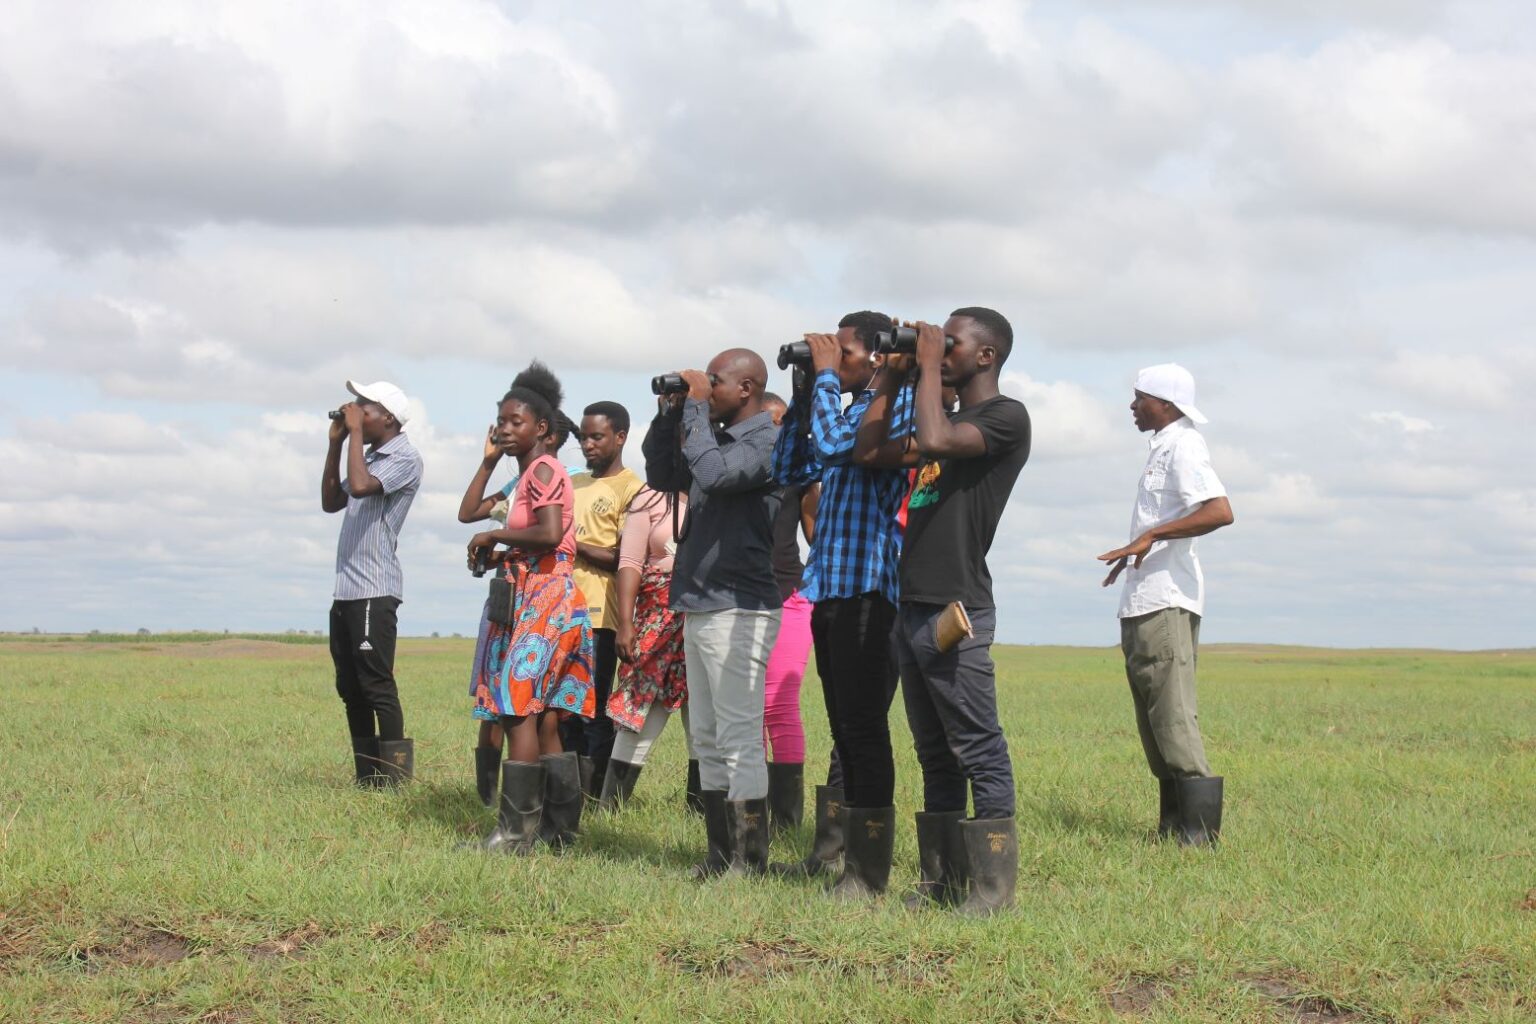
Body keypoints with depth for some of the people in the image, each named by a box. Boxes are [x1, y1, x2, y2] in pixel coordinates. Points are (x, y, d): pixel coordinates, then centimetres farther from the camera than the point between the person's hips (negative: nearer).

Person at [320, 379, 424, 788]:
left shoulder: (404, 459, -8)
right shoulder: (371, 457, 20)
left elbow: (360, 486, -25)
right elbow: (331, 502, 23)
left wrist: (355, 432, -14)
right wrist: (336, 444, 15)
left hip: (374, 592, -9)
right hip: (346, 590, 9)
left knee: (376, 686, -10)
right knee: (350, 689, 9)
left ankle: (393, 778, -8)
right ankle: (367, 779, 13)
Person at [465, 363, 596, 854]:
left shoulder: (543, 470, -9)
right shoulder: (530, 473, 19)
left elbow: (550, 533, -23)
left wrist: (494, 537, -12)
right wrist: (499, 554, 7)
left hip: (542, 601, -10)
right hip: (533, 598, 10)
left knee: (519, 712, -12)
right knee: (543, 720, 10)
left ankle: (515, 831, -14)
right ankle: (558, 826, 13)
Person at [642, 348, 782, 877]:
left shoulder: (768, 440, -11)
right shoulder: (718, 437, 16)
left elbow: (713, 474, -27)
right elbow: (661, 476, 25)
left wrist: (697, 405, -16)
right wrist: (672, 412, 12)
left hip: (739, 610, -10)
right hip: (700, 609, 10)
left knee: (739, 742, -8)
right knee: (708, 741, 12)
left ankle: (750, 863, -5)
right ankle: (721, 856, 18)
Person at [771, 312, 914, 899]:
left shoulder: (899, 402, -8)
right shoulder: (845, 410, 19)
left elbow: (835, 444, -23)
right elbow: (789, 470, 22)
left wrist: (825, 374, -9)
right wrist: (804, 395, 15)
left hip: (869, 590, -9)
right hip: (829, 586, 9)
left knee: (863, 730, -7)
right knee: (844, 730, 15)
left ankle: (867, 871, -4)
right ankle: (834, 847, 24)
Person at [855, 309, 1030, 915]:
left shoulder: (1007, 417, -6)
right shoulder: (950, 417, 21)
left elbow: (934, 440, -22)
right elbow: (869, 449, 20)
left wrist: (930, 367, -9)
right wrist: (895, 375, 16)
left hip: (956, 612, -9)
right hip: (913, 608, 9)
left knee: (979, 752, -7)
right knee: (935, 754, 11)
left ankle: (993, 885, -5)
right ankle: (942, 879, 16)